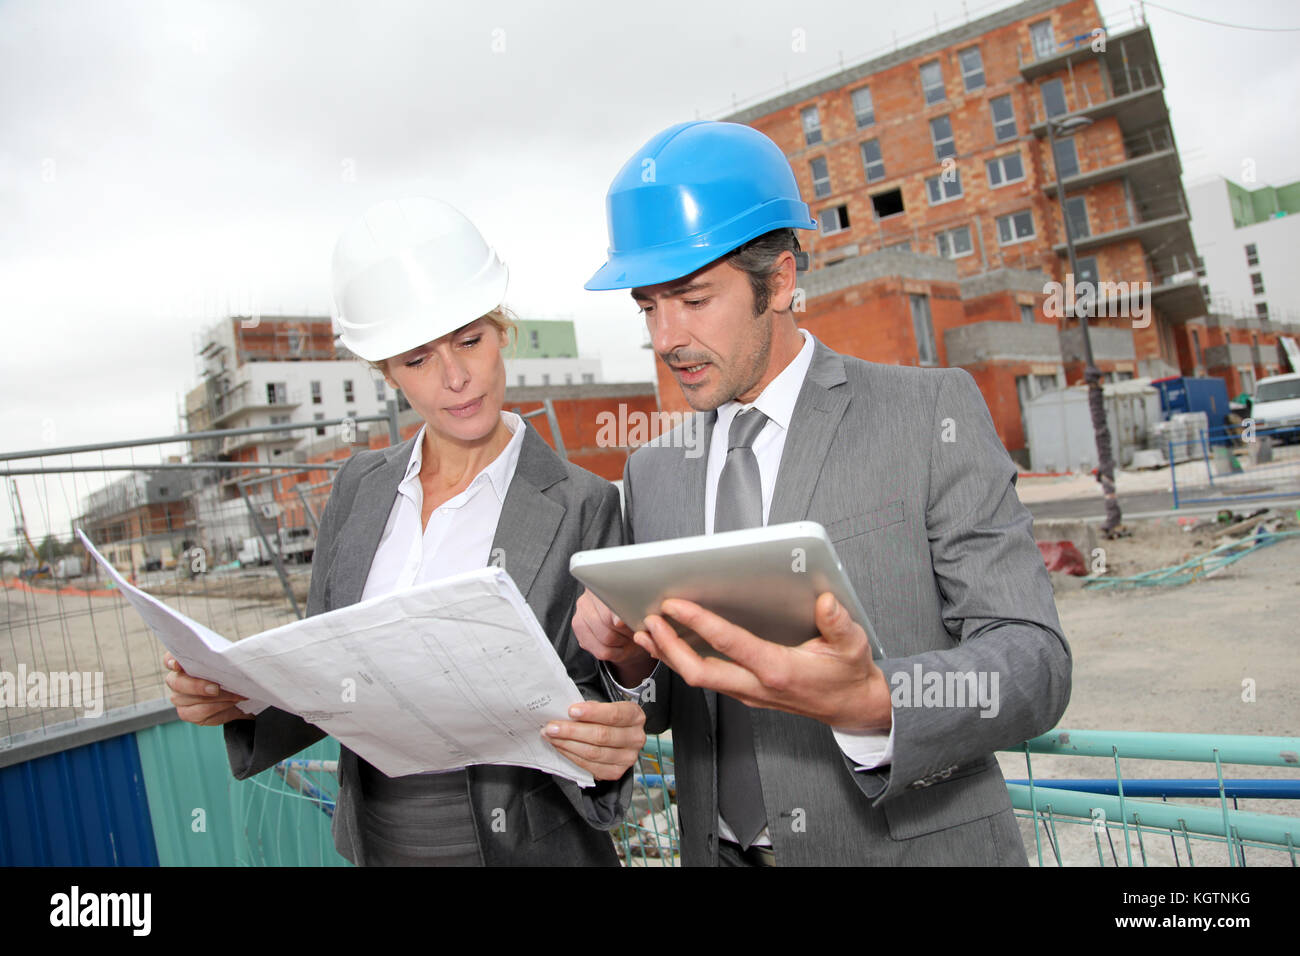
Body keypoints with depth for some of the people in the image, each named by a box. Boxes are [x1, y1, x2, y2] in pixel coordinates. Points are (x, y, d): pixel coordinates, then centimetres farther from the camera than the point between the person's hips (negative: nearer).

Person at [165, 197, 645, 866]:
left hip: (522, 845, -4)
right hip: (374, 841, 5)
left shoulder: (581, 507, -15)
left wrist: (610, 746, -31)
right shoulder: (359, 487, -1)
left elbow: (602, 706, -11)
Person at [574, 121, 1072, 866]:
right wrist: (628, 658, -14)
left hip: (916, 847, -3)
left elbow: (1034, 662, -15)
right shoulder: (652, 473, 3)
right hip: (724, 853, 4)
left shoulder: (932, 413, -10)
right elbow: (661, 706, 8)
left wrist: (872, 705, -34)